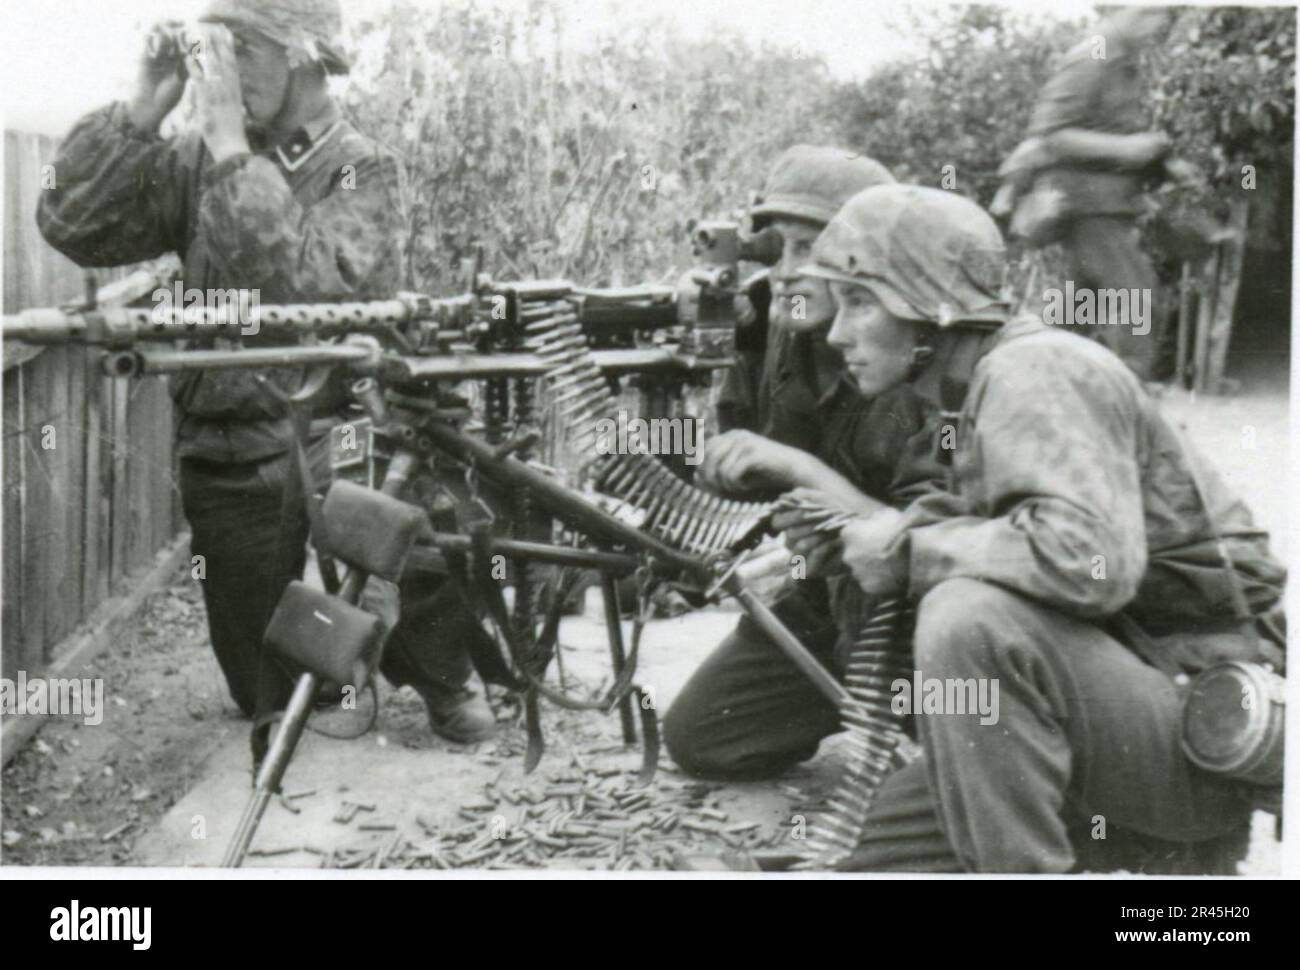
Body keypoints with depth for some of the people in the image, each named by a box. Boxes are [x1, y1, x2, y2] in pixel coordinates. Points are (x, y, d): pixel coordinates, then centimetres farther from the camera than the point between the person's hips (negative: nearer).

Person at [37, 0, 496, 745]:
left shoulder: (364, 173, -8)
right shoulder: (198, 159, 3)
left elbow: (305, 292, -26)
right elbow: (72, 227, -8)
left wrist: (232, 145, -27)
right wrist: (143, 110, -15)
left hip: (332, 449, -2)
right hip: (228, 474, 3)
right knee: (275, 703, 7)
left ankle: (441, 677, 10)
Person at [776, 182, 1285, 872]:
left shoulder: (1035, 368, -17)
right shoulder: (990, 384, 13)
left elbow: (1089, 557, -33)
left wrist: (911, 551, -21)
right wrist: (857, 523, 2)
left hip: (1211, 736, -10)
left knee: (968, 619, -33)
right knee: (881, 838, 9)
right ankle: (1164, 851, 16)